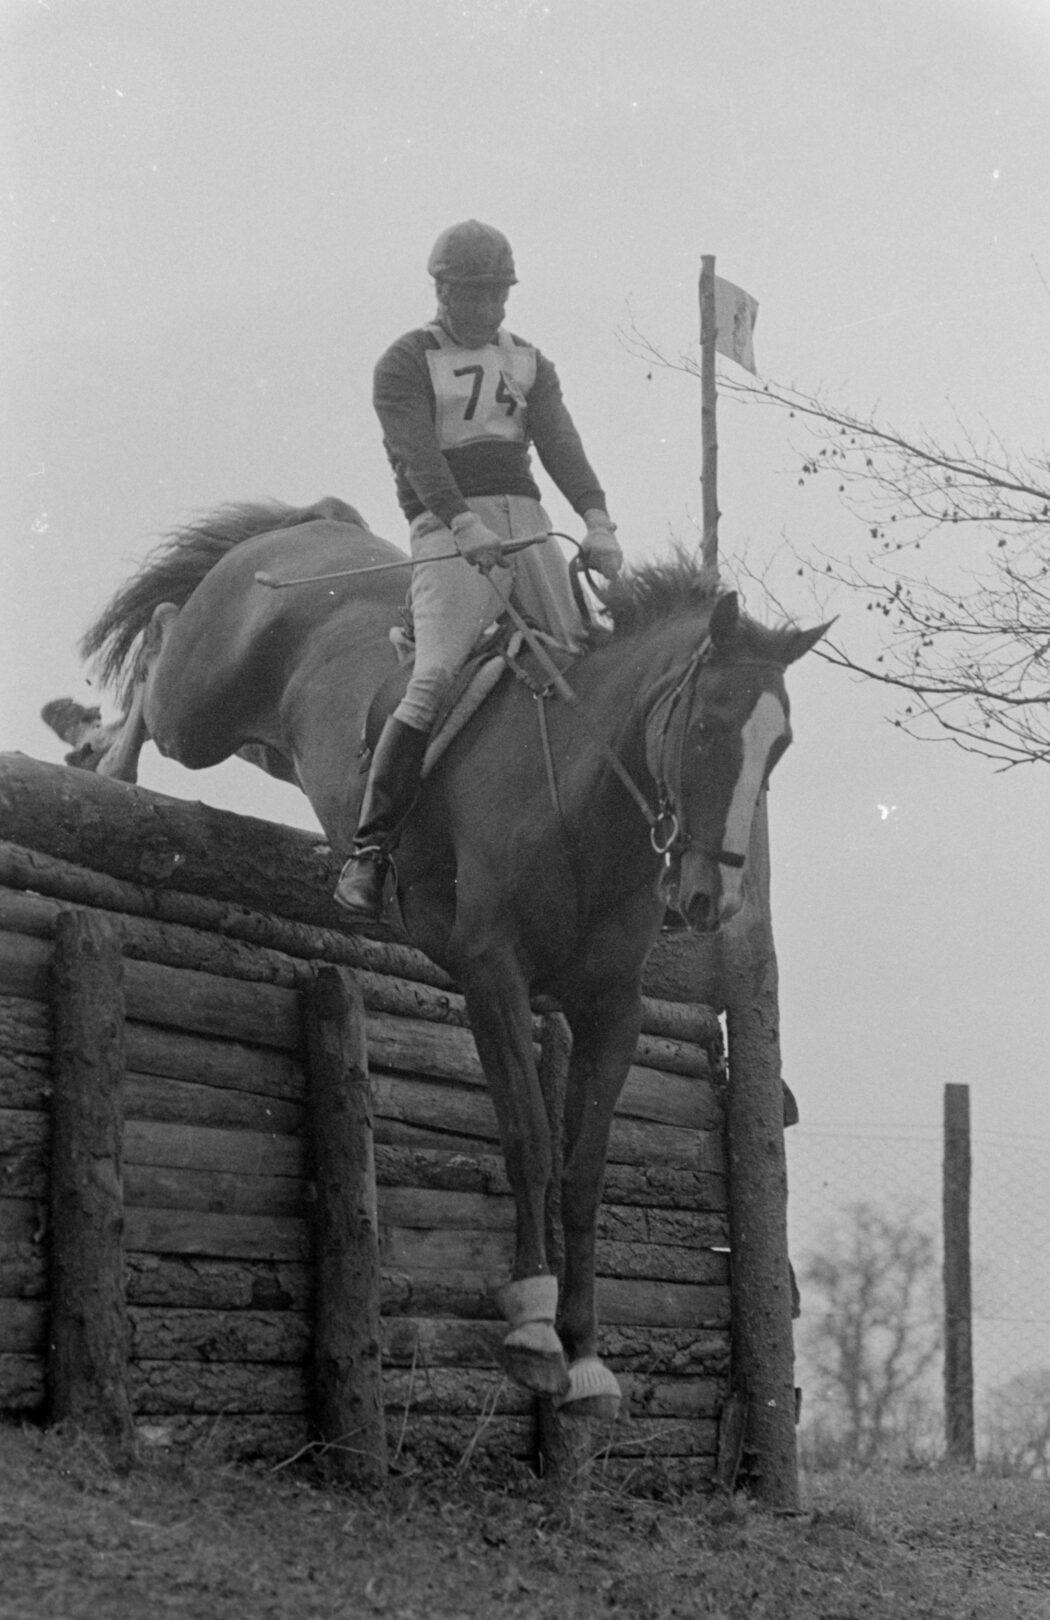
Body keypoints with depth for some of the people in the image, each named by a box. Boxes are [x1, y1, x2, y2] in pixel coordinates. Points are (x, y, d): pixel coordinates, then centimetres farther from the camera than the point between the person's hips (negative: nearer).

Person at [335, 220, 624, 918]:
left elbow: (561, 445, 5)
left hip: (527, 525, 5)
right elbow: (418, 454, -11)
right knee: (434, 679, -21)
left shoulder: (529, 363, 19)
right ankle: (369, 852, -19)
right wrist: (466, 525, -28)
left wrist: (598, 524, -11)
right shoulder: (406, 363, 4)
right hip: (451, 533, -5)